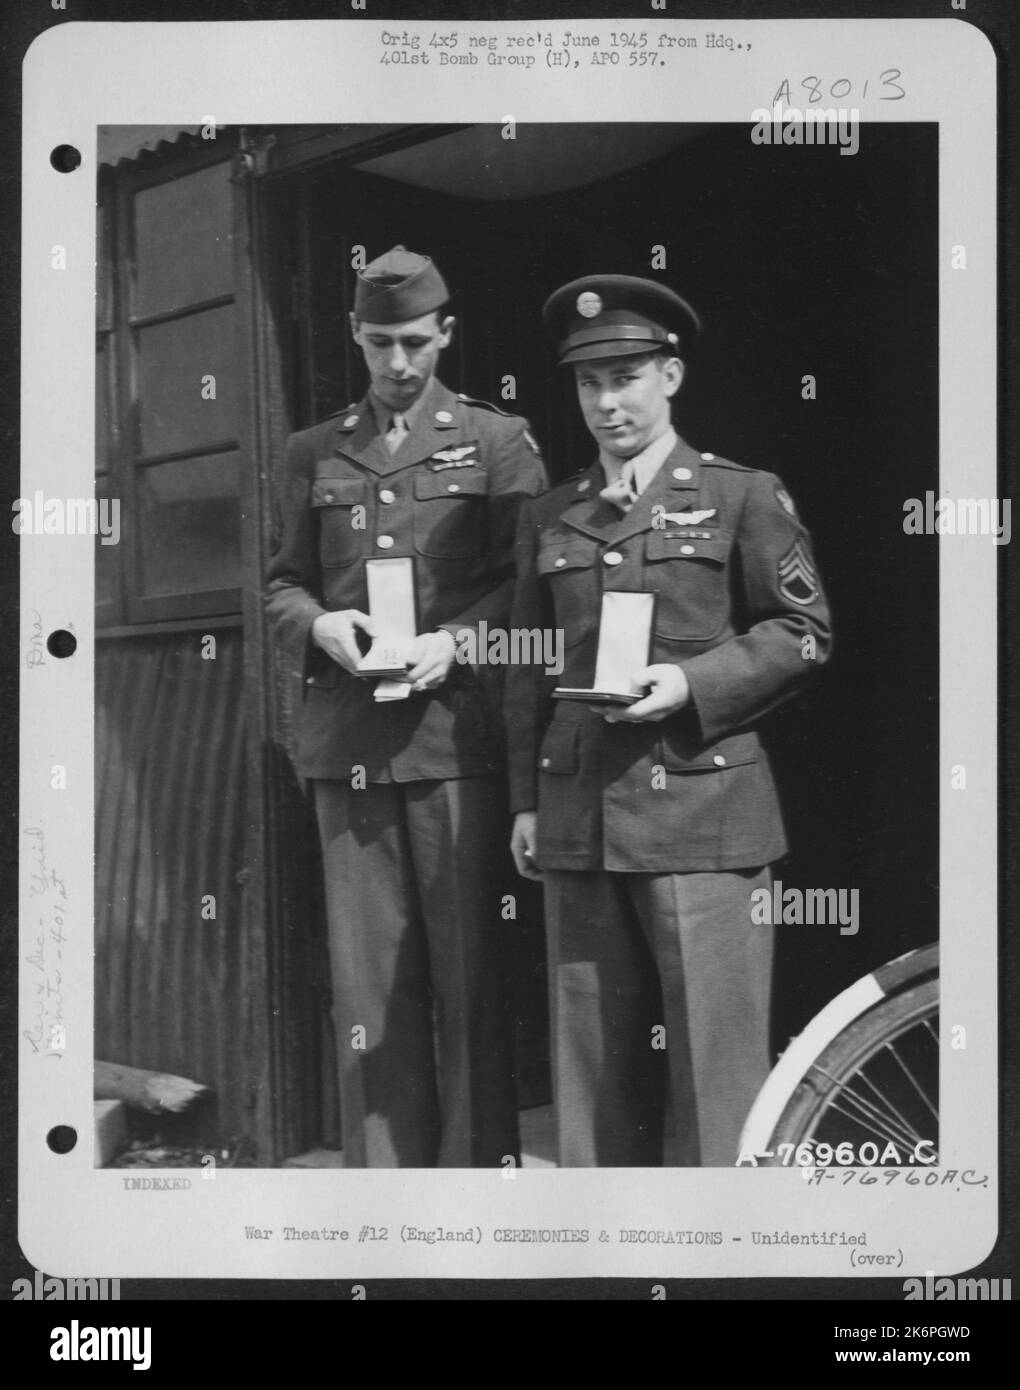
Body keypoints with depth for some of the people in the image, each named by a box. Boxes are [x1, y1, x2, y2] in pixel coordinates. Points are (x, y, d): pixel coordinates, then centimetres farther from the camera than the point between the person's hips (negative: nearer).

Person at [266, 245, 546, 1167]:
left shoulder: (497, 441, 8)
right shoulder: (315, 453, 17)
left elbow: (530, 580, 4)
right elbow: (283, 581, 18)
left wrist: (459, 638, -12)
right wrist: (319, 623, -3)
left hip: (456, 733, -2)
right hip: (347, 743, 3)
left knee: (466, 963, 0)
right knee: (368, 970, 4)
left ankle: (477, 1161, 9)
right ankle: (384, 1164, 12)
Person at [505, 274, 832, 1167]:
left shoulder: (744, 497, 5)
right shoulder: (548, 518, 16)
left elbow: (804, 631, 2)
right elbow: (528, 669, 17)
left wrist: (693, 683, -12)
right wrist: (527, 802, 12)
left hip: (701, 801, -4)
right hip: (580, 815, 4)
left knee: (714, 1042, -4)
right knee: (592, 1046, 7)